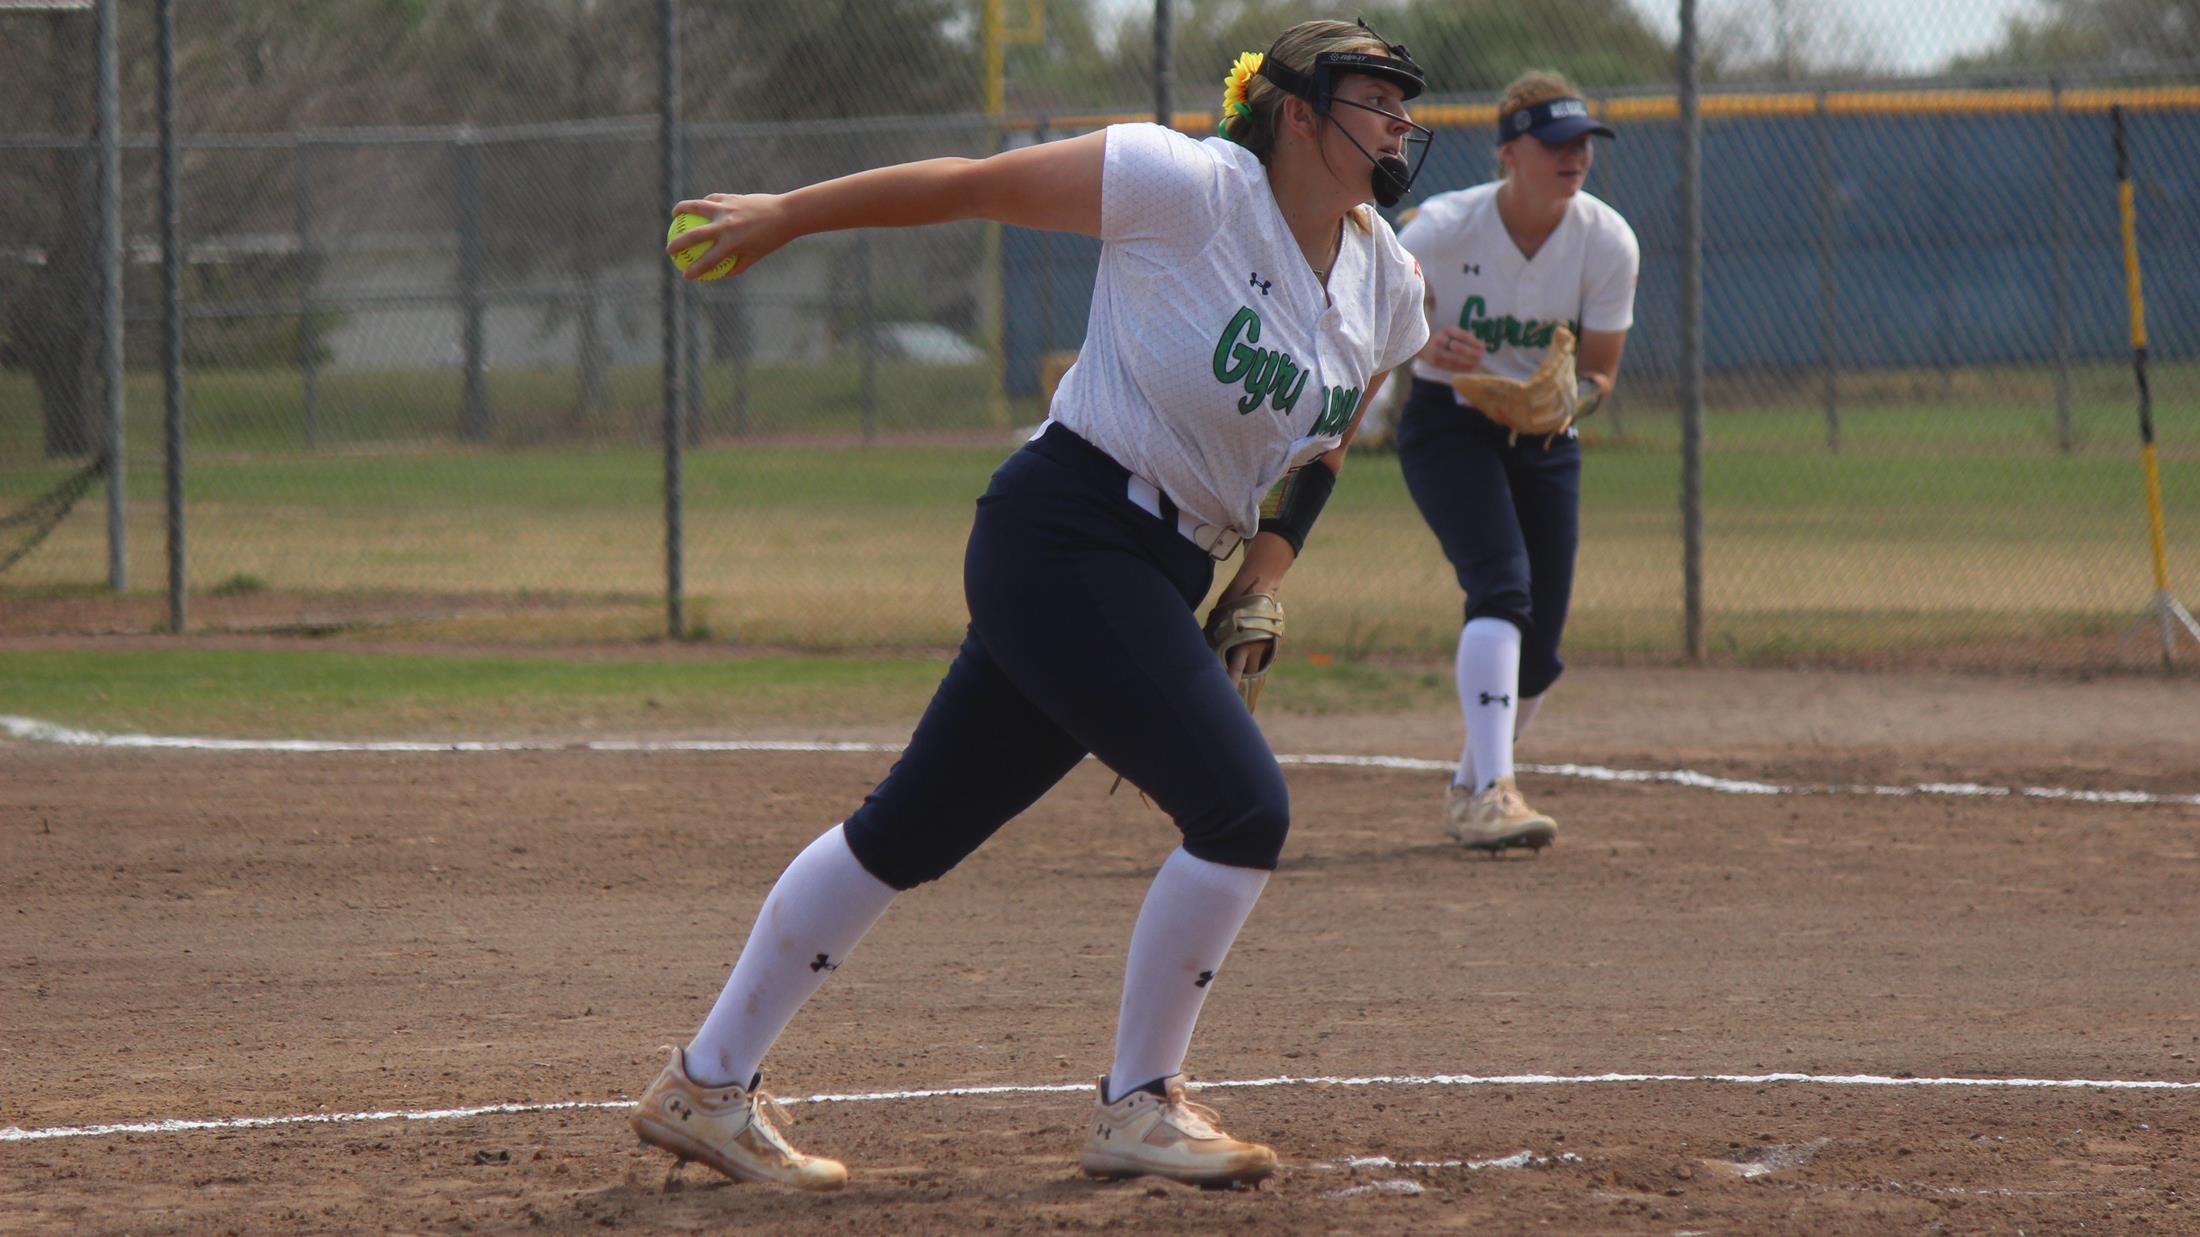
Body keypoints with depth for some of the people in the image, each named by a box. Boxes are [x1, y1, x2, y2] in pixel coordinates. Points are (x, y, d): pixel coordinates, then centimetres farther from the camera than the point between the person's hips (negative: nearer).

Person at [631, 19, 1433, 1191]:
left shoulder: (1385, 286, 7)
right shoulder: (1189, 188, -16)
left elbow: (1316, 443, 20)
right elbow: (973, 184, -8)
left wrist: (1262, 581, 6)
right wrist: (784, 215, -2)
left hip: (1160, 580, 8)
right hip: (1060, 534, -8)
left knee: (915, 828, 12)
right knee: (1243, 808, -15)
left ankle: (706, 1087, 20)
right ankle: (1135, 1109, 1)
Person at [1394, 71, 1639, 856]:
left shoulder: (1608, 243, -11)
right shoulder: (1441, 231, -20)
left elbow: (1600, 371, -5)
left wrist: (1567, 396, -28)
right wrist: (1423, 343, -36)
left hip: (1542, 433, 4)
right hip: (1446, 419, -4)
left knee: (1538, 649, 4)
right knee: (1503, 588, -26)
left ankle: (1468, 789, 30)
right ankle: (1491, 793, -34)